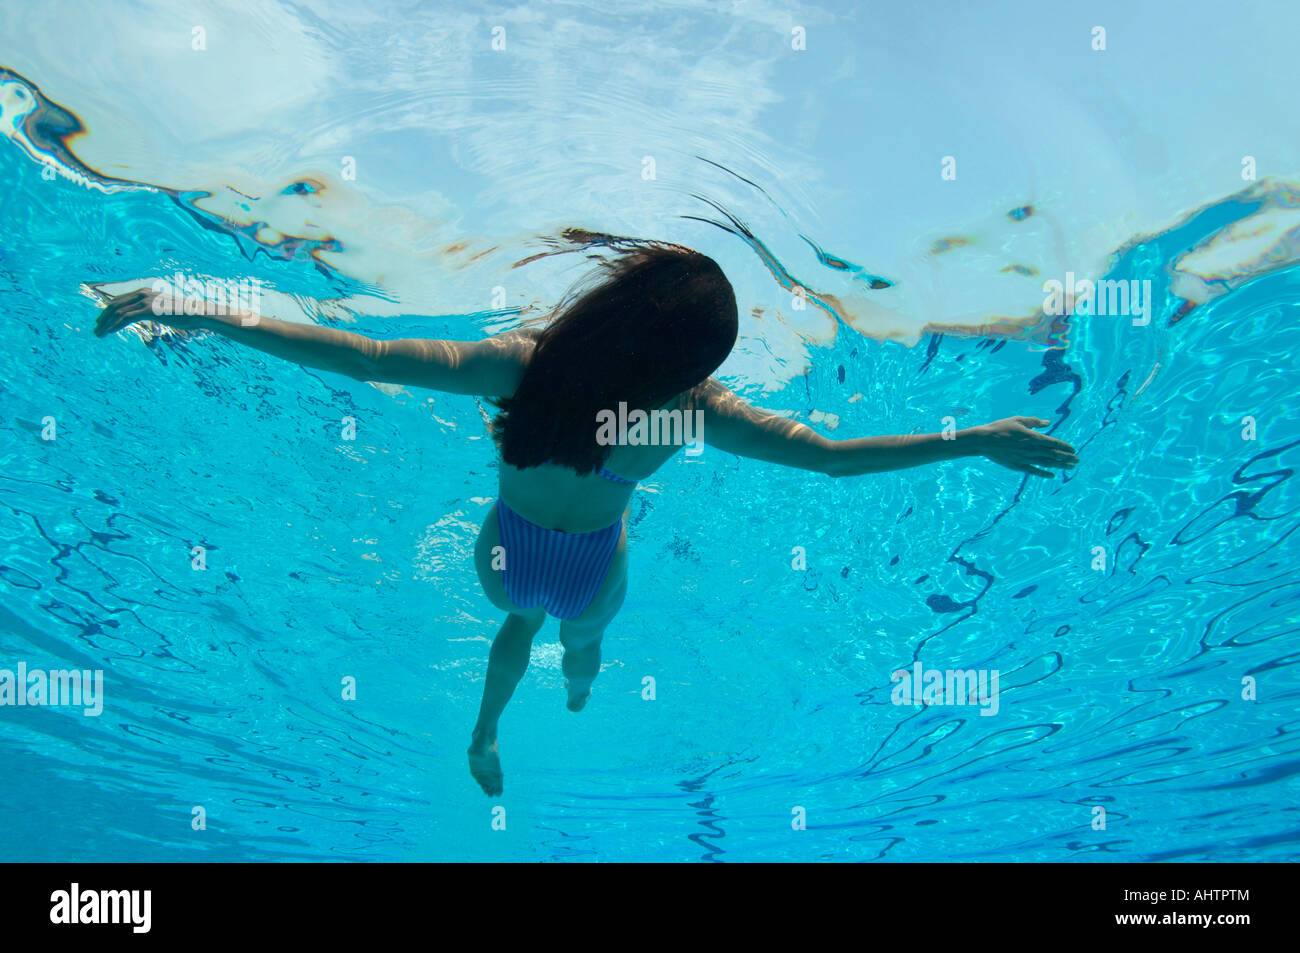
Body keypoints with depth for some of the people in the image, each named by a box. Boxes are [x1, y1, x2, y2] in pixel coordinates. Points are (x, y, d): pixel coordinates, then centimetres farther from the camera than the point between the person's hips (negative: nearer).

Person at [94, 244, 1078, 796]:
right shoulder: (690, 410, -35)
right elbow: (832, 456, -30)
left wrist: (204, 315, -23)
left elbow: (361, 356, -32)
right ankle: (580, 688, 73)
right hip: (589, 569, 0)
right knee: (584, 630, 38)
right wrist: (975, 439, -21)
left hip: (507, 555, 1)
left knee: (523, 617, 39)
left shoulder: (516, 364, -33)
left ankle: (485, 737, 55)